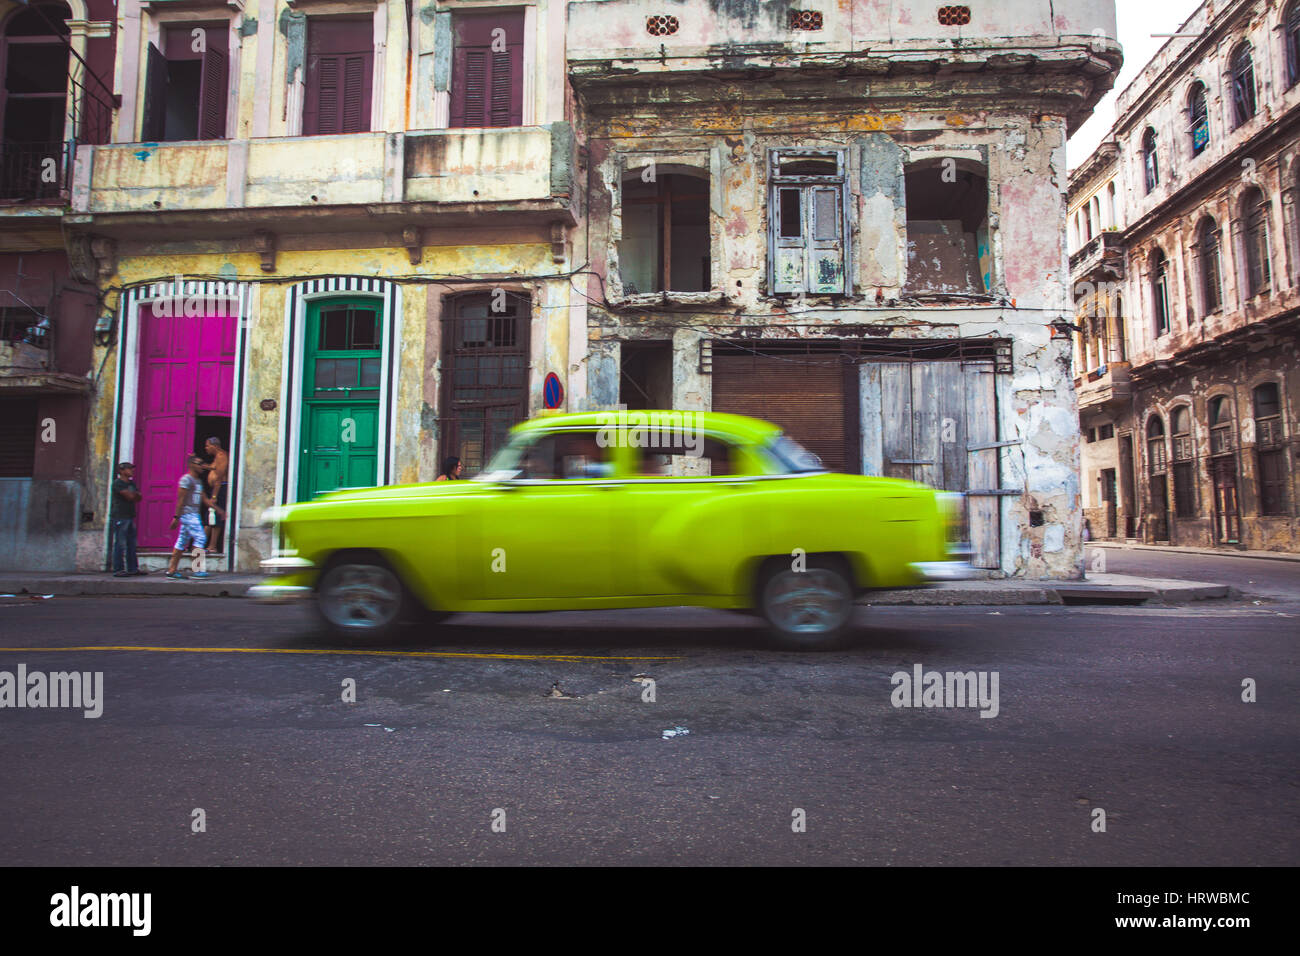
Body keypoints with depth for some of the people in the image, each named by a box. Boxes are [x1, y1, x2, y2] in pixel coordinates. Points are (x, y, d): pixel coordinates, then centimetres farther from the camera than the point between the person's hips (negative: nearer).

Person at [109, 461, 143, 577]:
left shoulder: (131, 483, 18)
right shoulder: (117, 483, -8)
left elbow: (139, 497, 13)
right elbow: (130, 496, -17)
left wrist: (133, 494, -7)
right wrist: (135, 494, 4)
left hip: (130, 517, 9)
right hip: (119, 518, -8)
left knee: (131, 544, 10)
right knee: (120, 544, -8)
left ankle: (133, 568, 15)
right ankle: (118, 570, -5)